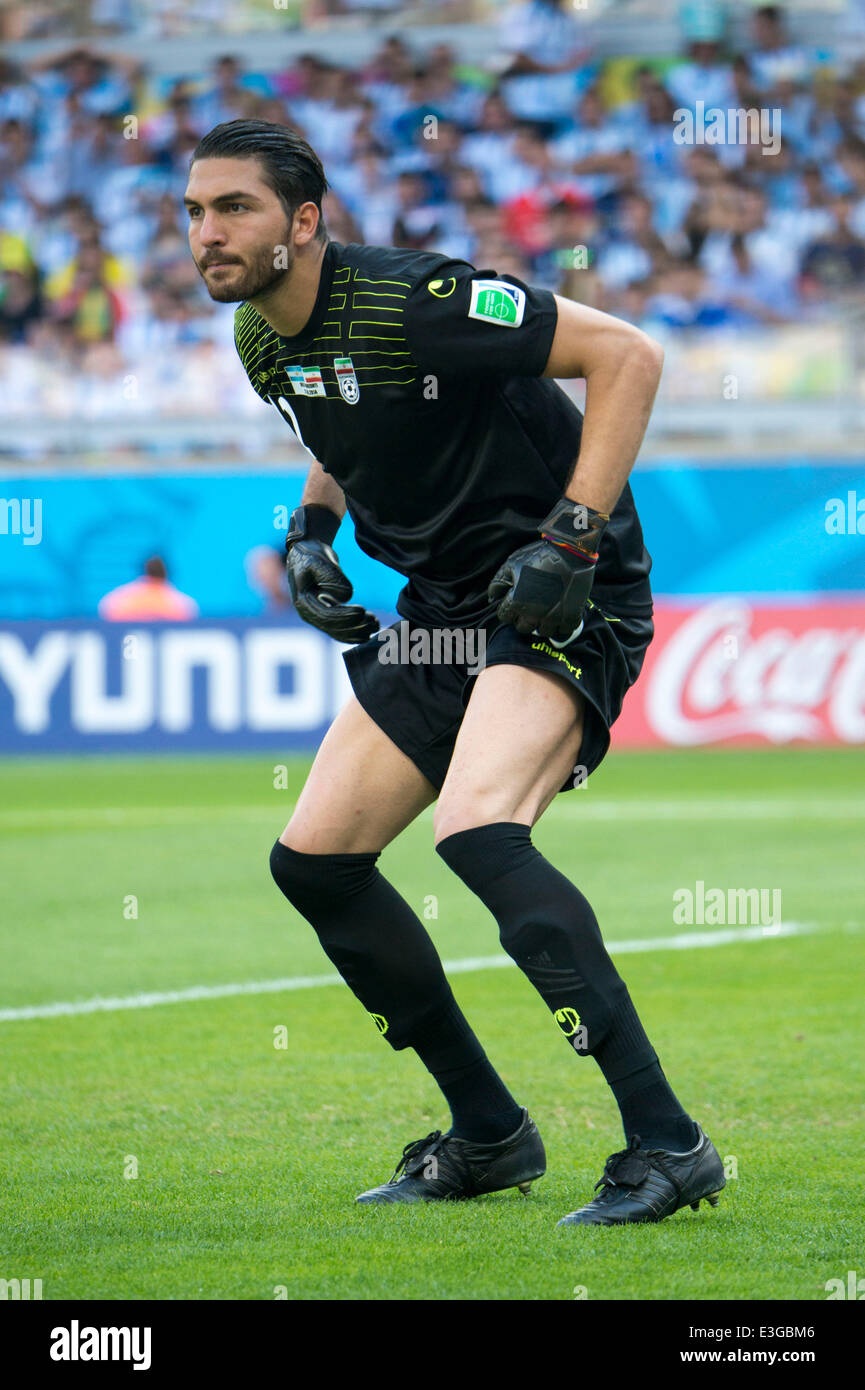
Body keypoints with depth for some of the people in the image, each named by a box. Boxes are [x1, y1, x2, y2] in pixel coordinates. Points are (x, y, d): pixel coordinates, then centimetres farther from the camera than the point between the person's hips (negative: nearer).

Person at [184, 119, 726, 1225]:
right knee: (313, 861, 6)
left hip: (562, 603, -9)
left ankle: (667, 1144, -28)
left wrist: (573, 535, -24)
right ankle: (489, 1137, 19)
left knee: (476, 832, -30)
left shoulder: (410, 304, -21)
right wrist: (312, 528, 8)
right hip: (442, 610, 9)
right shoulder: (262, 341, 5)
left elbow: (627, 354, -21)